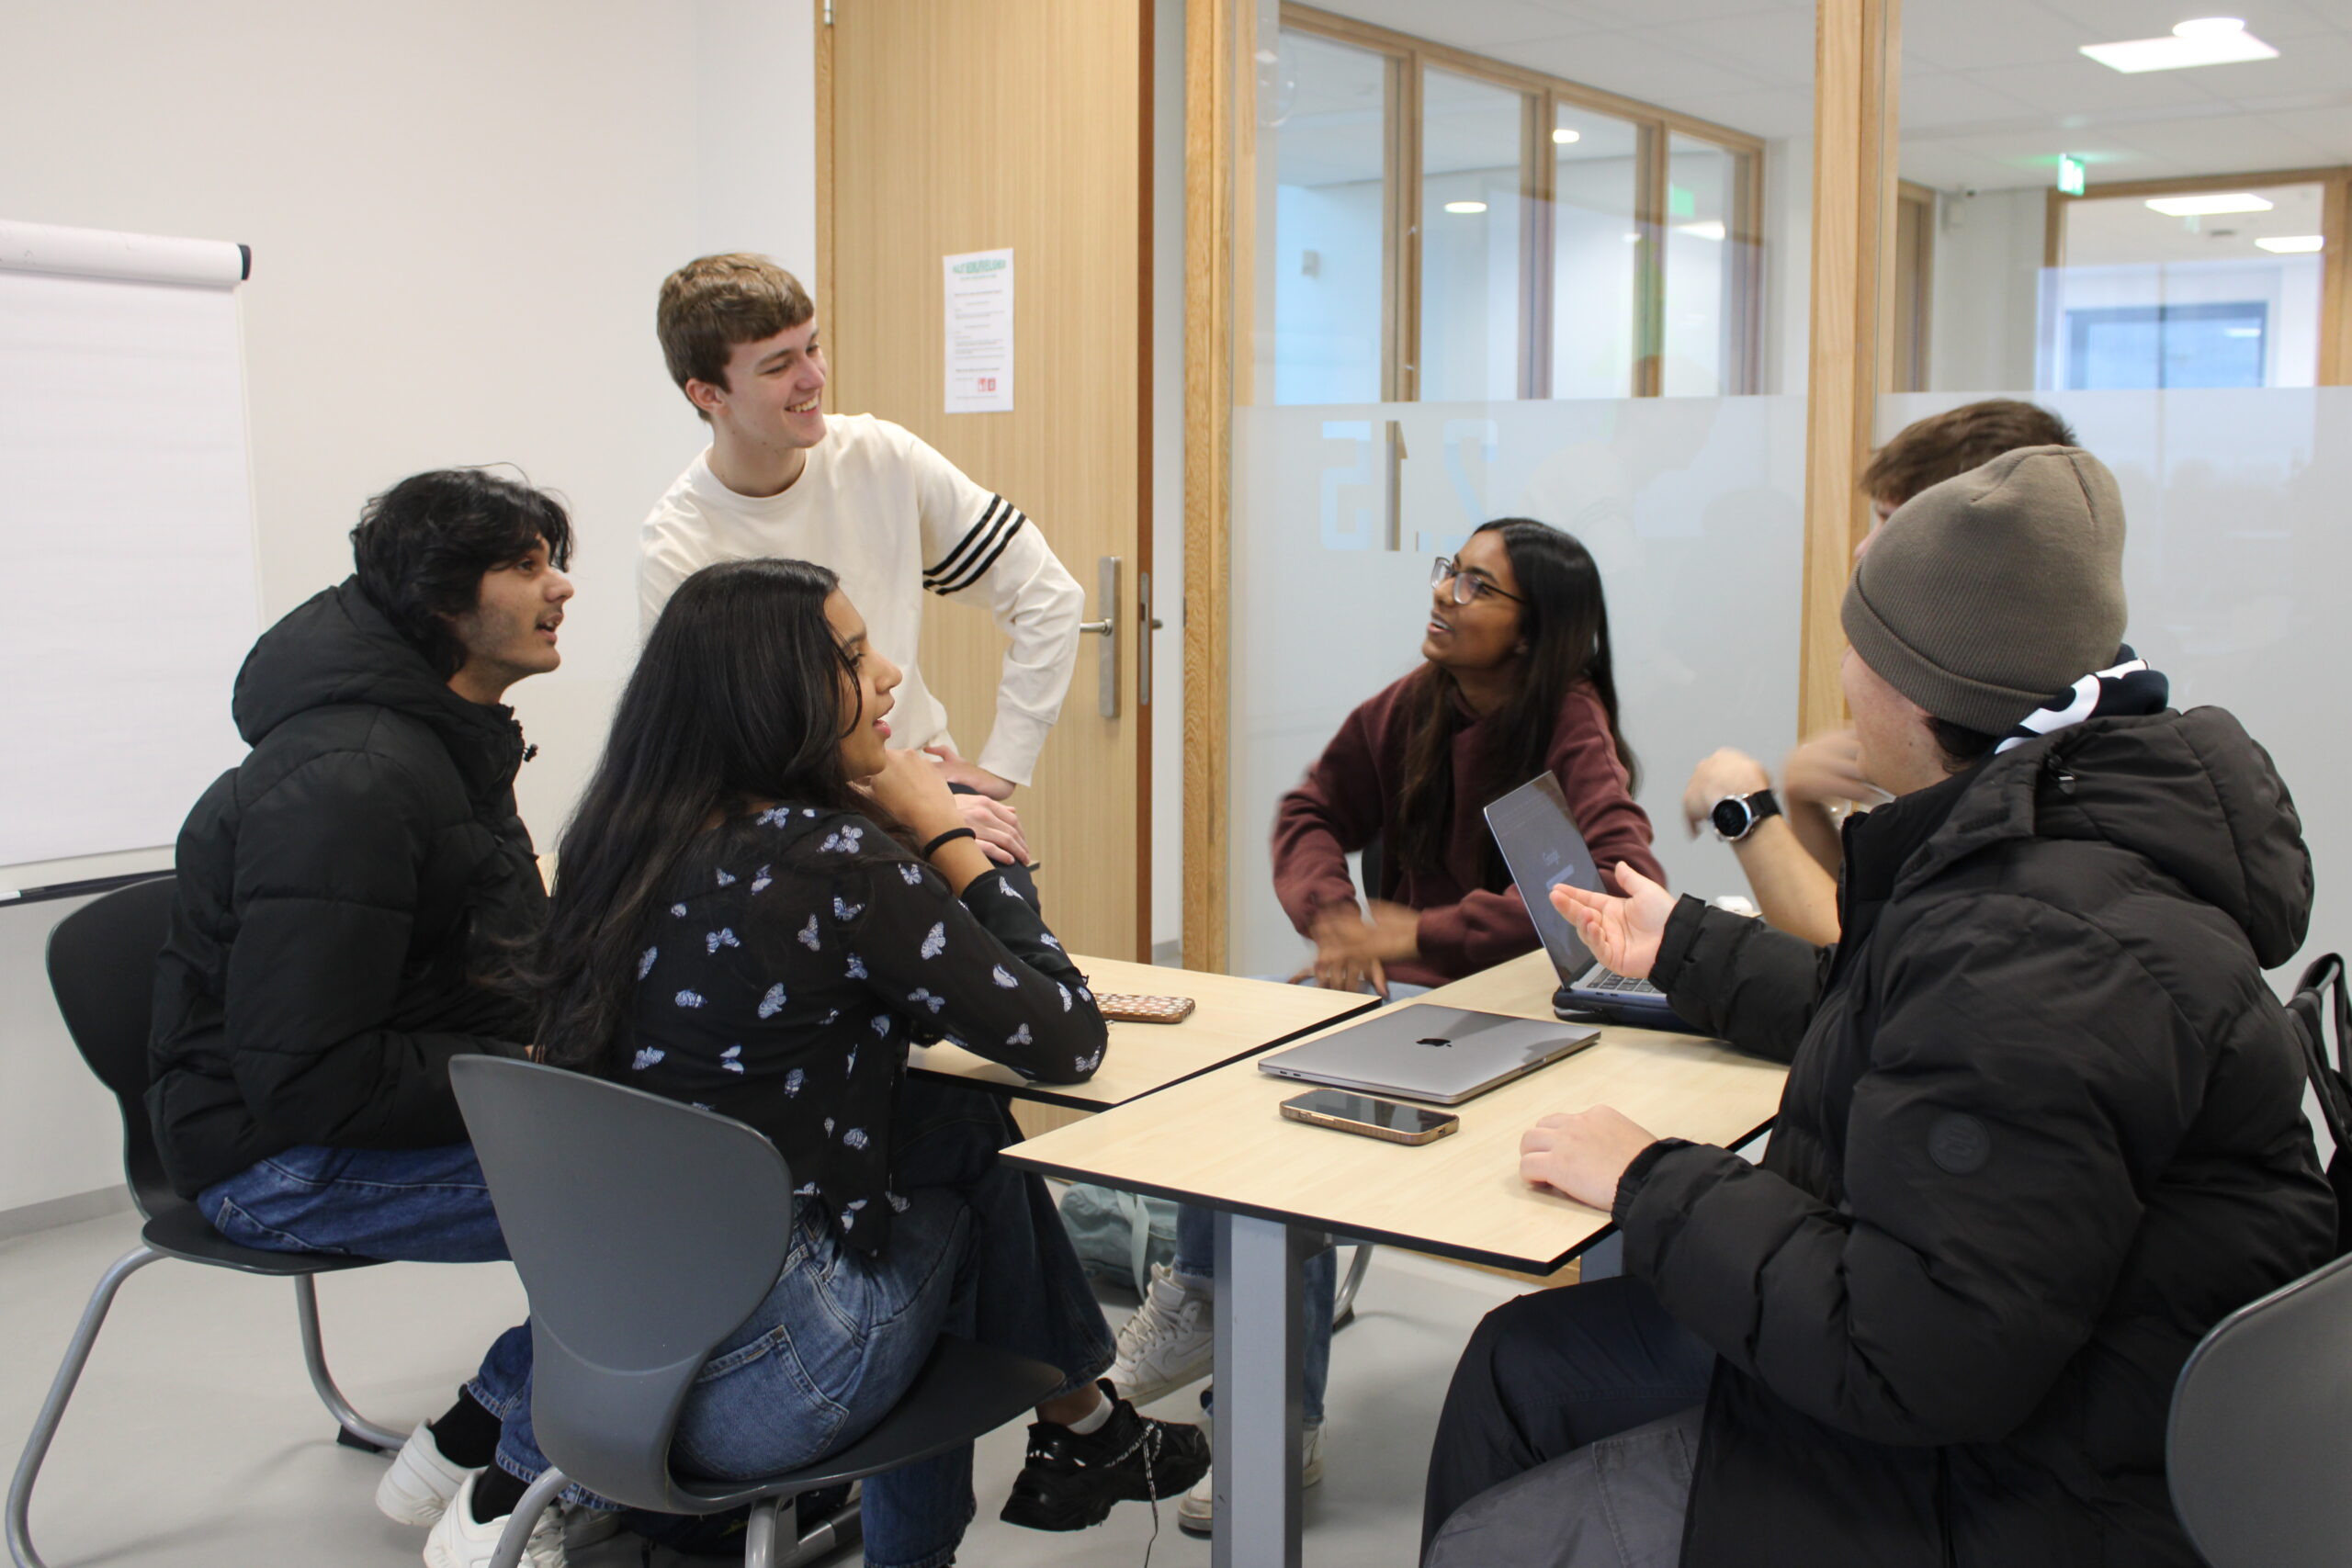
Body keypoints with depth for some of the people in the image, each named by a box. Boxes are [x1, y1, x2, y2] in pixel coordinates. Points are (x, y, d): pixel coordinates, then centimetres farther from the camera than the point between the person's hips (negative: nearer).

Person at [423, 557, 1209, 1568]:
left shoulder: (623, 847, 3)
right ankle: (1079, 1430, 33)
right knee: (969, 1144, 16)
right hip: (749, 1394, -7)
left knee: (956, 1120, 15)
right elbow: (1067, 1044, -11)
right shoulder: (838, 865, -19)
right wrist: (945, 840, -3)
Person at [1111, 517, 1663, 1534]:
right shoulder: (1411, 708, 5)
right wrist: (1332, 916, -10)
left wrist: (1423, 931, -25)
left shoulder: (1571, 727, -13)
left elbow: (1625, 879, -26)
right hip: (1394, 976, 6)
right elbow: (1310, 814, 13)